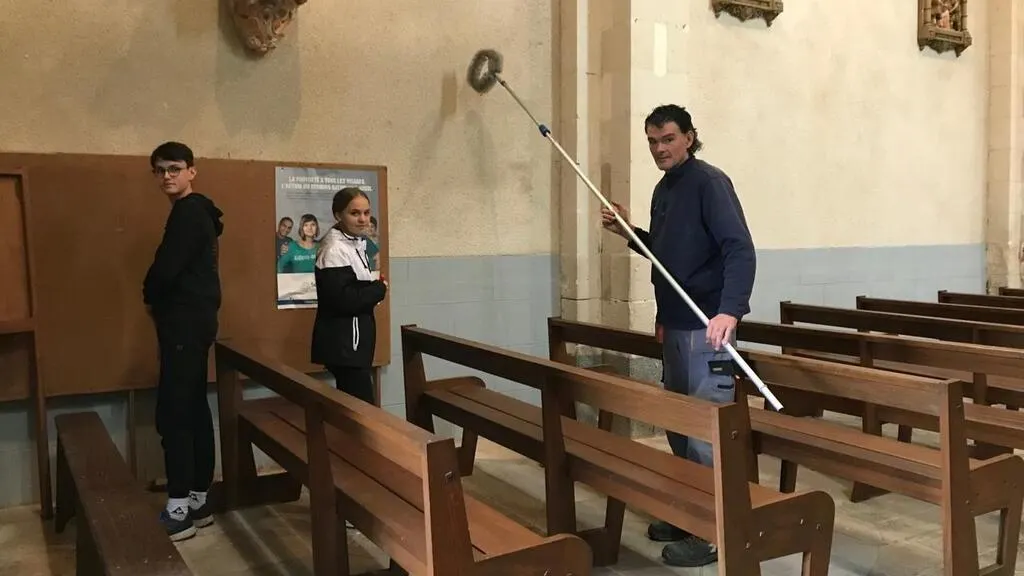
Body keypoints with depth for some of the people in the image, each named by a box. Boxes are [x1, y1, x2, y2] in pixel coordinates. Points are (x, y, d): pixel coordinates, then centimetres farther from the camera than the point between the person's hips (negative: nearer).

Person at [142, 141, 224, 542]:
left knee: (173, 415, -8)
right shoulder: (195, 213, 18)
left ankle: (178, 511, -4)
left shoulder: (189, 213, -13)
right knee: (194, 410, 11)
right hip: (192, 320, 10)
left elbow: (165, 269, -20)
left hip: (185, 323, -10)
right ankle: (197, 501, 18)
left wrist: (149, 298, 0)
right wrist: (159, 303, 6)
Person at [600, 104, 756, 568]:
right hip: (673, 325, 9)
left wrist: (731, 310, -37)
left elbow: (739, 249, -23)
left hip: (705, 327, -9)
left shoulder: (709, 182, -12)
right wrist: (628, 232, 11)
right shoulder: (662, 190, 14)